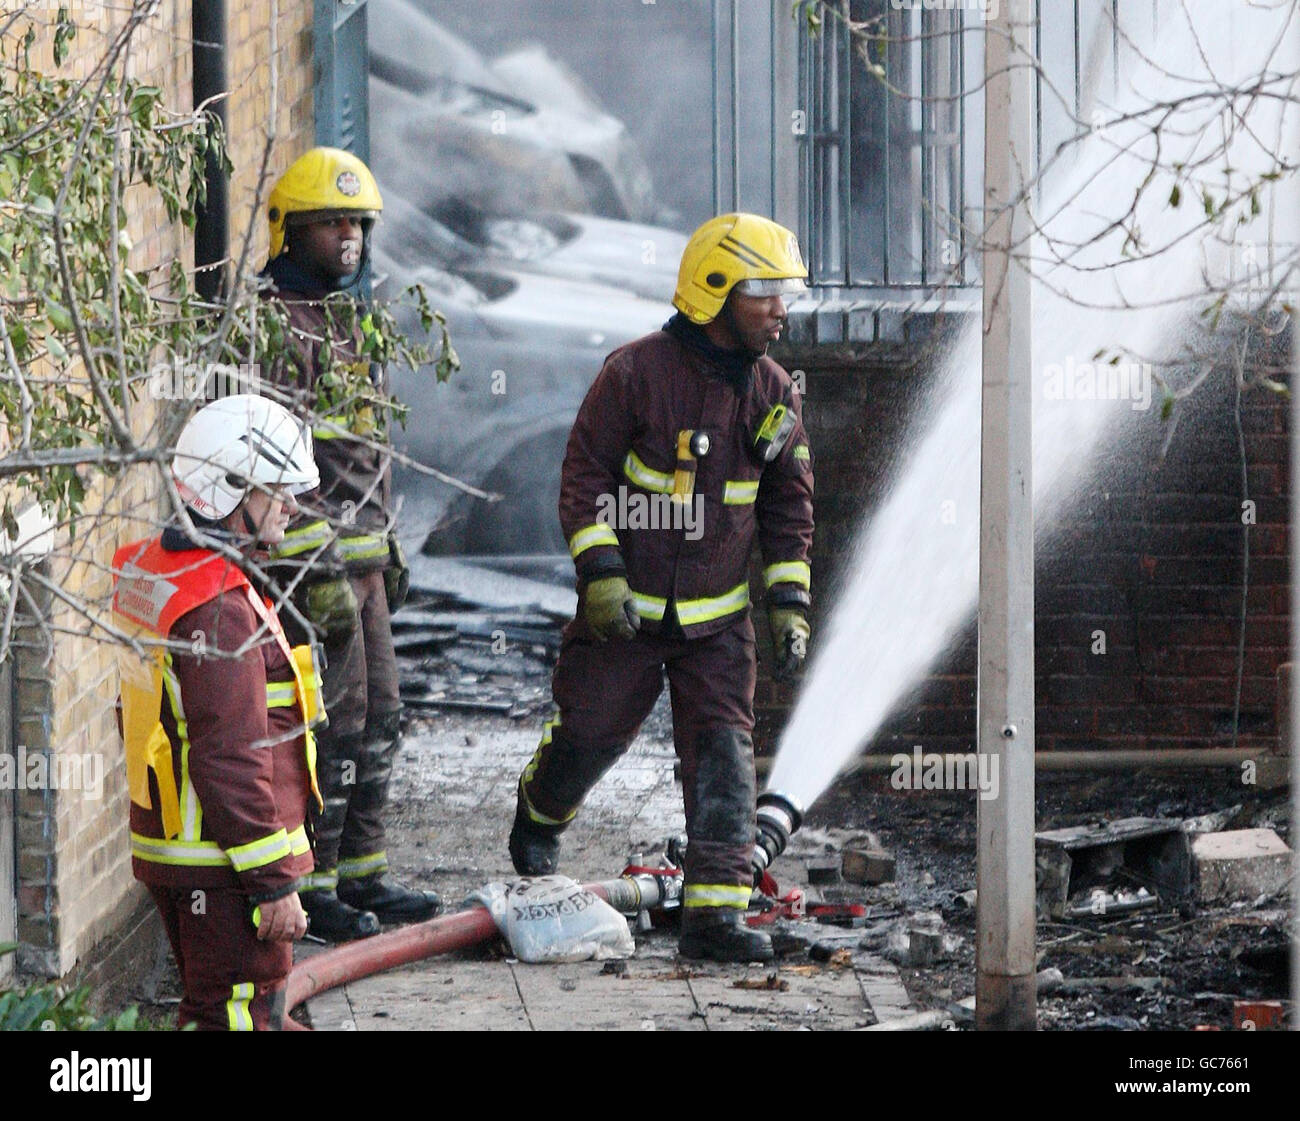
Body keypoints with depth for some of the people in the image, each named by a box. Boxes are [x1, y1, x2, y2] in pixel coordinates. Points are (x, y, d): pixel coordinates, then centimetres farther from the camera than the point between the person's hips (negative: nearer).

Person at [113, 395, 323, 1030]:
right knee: (242, 1018, -6)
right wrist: (273, 881, -20)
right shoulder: (220, 609, -22)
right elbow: (231, 759, -23)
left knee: (208, 1010, 18)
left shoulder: (150, 571, 10)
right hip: (223, 861, -10)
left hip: (168, 847, 10)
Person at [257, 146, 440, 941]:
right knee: (332, 720, -8)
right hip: (311, 557, -9)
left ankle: (364, 874, 21)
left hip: (362, 555, 9)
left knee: (377, 718, 12)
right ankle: (308, 886, -1)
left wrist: (389, 545, 24)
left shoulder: (352, 321, 17)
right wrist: (315, 563, -22)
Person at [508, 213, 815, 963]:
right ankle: (540, 815, 42)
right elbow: (585, 479, -8)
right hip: (626, 611, -3)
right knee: (588, 738, 8)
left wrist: (791, 604, 4)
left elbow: (789, 508, 11)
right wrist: (600, 573, -16)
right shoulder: (637, 373, -12)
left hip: (717, 619, 3)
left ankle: (716, 911, -9)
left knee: (724, 754, -8)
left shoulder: (774, 393, 3)